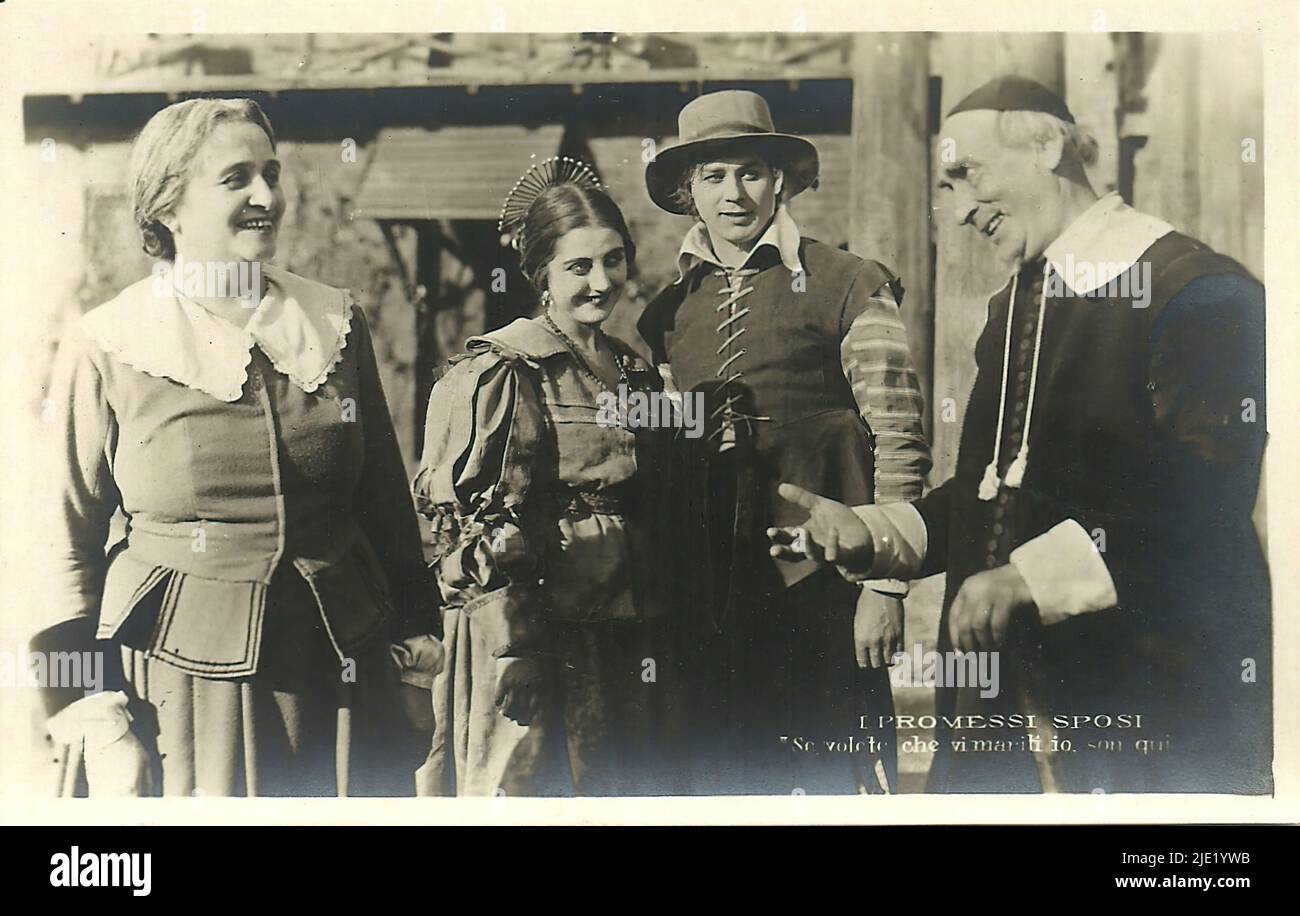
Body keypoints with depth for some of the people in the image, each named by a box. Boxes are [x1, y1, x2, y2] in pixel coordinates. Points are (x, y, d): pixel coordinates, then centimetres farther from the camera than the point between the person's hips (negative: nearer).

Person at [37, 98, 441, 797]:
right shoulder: (106, 348, -2)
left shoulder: (338, 325, 6)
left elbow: (386, 505, 13)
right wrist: (97, 721, -5)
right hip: (182, 678, -2)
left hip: (341, 678, 3)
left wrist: (414, 643, 9)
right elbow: (73, 543, 0)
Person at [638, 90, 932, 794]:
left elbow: (900, 443, -5)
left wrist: (884, 585, -10)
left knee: (839, 776, 0)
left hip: (823, 585, -4)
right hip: (710, 596, 4)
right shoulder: (665, 313, 12)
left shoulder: (849, 286, -1)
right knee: (725, 773, 10)